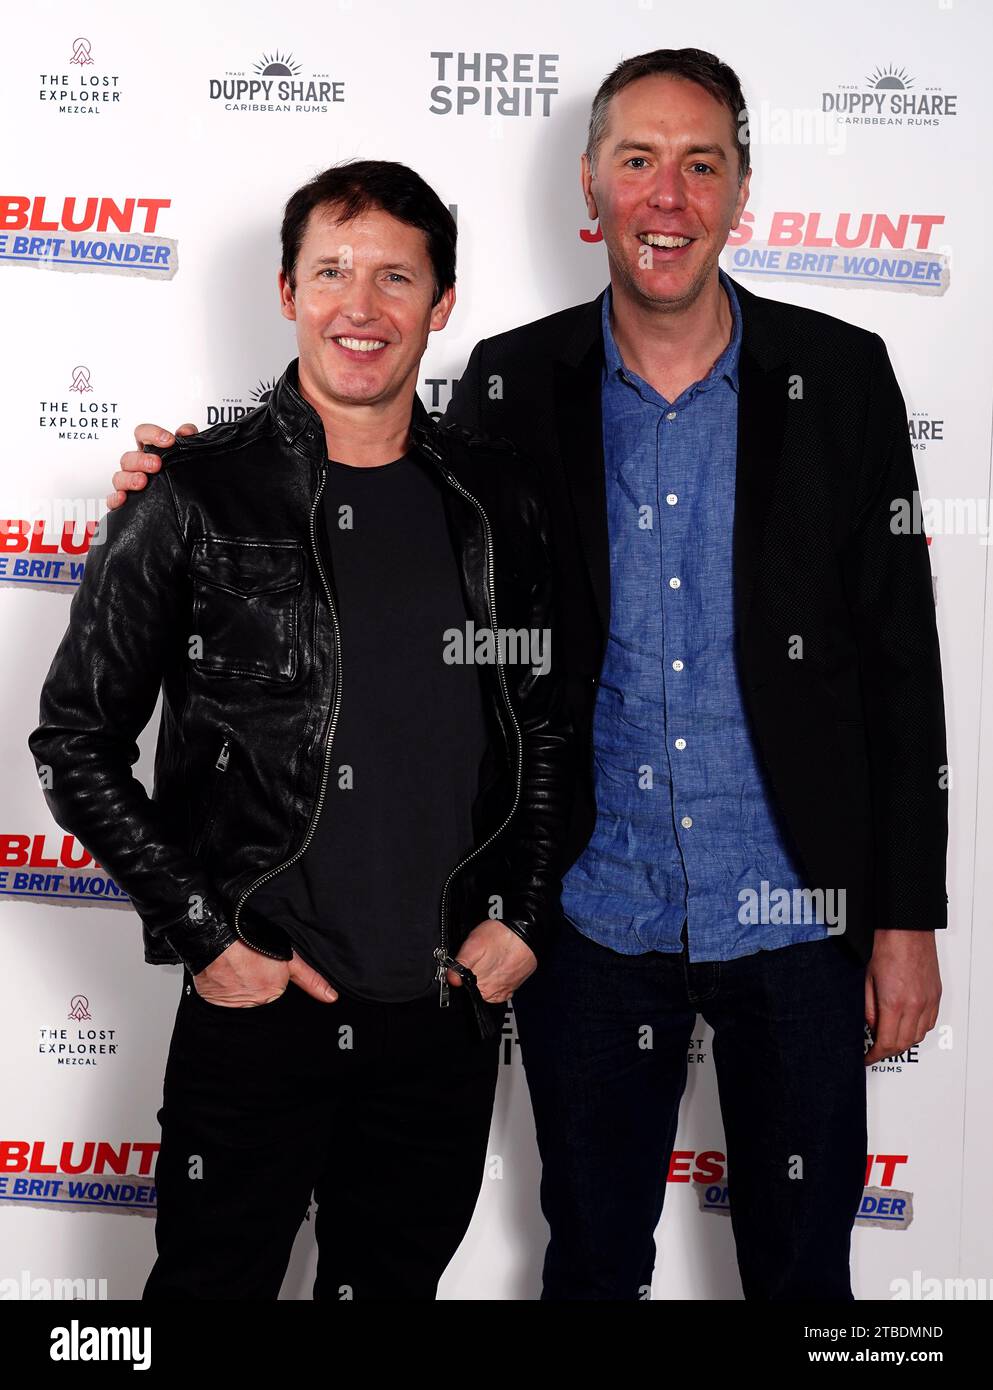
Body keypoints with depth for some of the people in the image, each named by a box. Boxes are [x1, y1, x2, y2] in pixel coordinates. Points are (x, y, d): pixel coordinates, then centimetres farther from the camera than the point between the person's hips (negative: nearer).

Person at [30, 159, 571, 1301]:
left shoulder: (496, 499, 4)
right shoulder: (197, 498, -7)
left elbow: (545, 724, 13)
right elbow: (76, 740, -3)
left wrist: (521, 912, 3)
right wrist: (204, 935, -8)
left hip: (451, 1006, 3)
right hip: (257, 1004, -3)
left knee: (397, 1279, 19)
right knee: (212, 1281, 11)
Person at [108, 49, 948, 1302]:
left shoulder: (838, 376, -3)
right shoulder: (513, 386, -1)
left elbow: (898, 657, -1)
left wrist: (909, 915, -2)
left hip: (793, 918, 0)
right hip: (592, 917, 1)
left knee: (802, 1260, 15)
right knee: (591, 1257, 18)